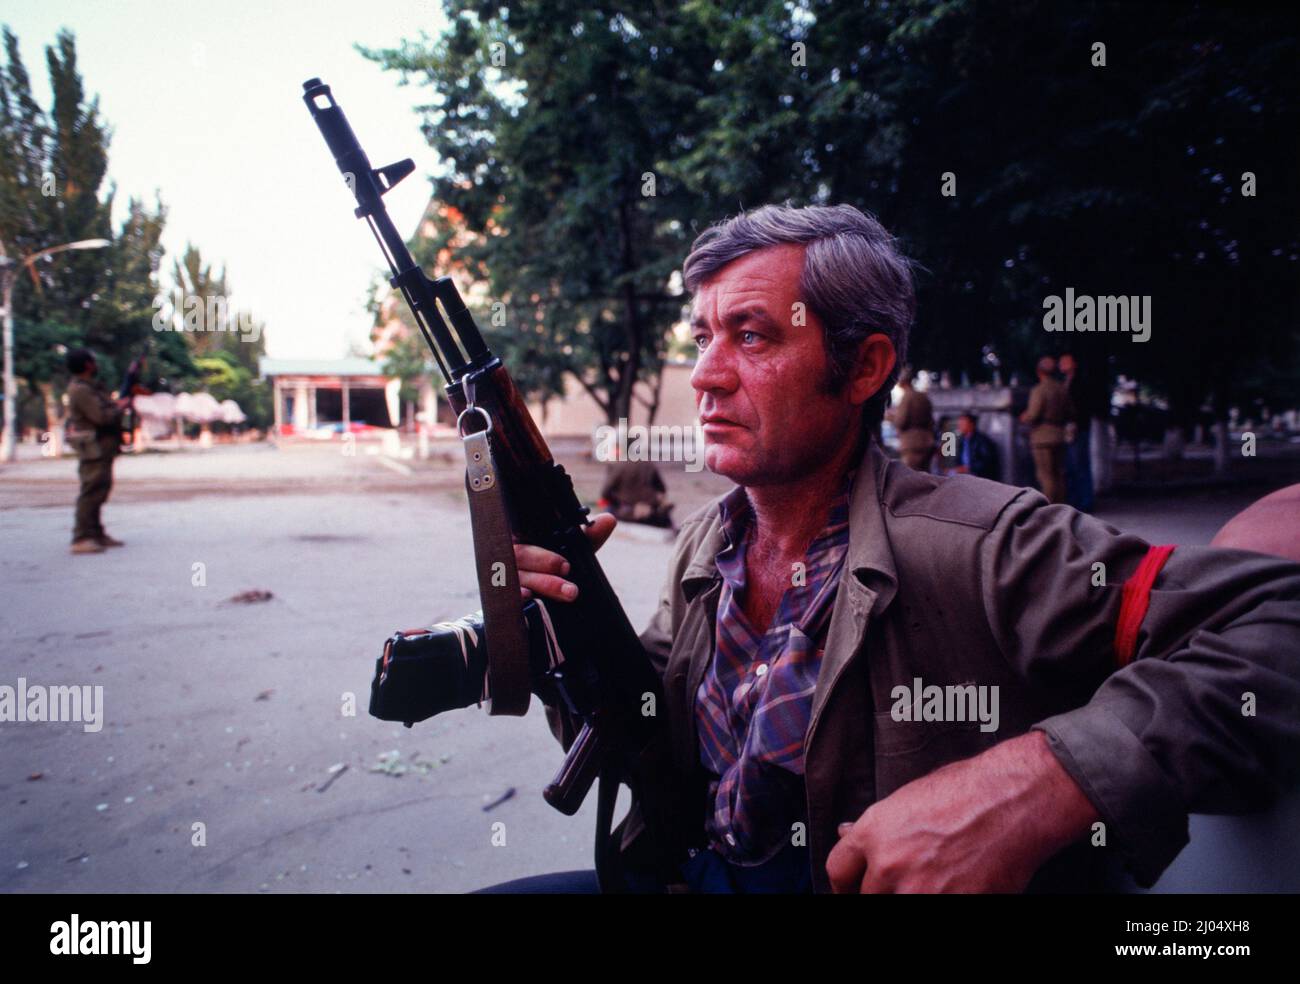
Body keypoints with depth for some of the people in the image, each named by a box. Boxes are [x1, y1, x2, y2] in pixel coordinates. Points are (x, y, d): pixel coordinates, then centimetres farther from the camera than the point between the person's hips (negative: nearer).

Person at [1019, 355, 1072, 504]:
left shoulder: (1039, 390, -12)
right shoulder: (1062, 390, 8)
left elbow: (1033, 414, -17)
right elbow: (1070, 412, 13)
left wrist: (1024, 418, 3)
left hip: (1042, 437, -7)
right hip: (1059, 436, 7)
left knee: (1045, 475, -5)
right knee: (1059, 474, 11)